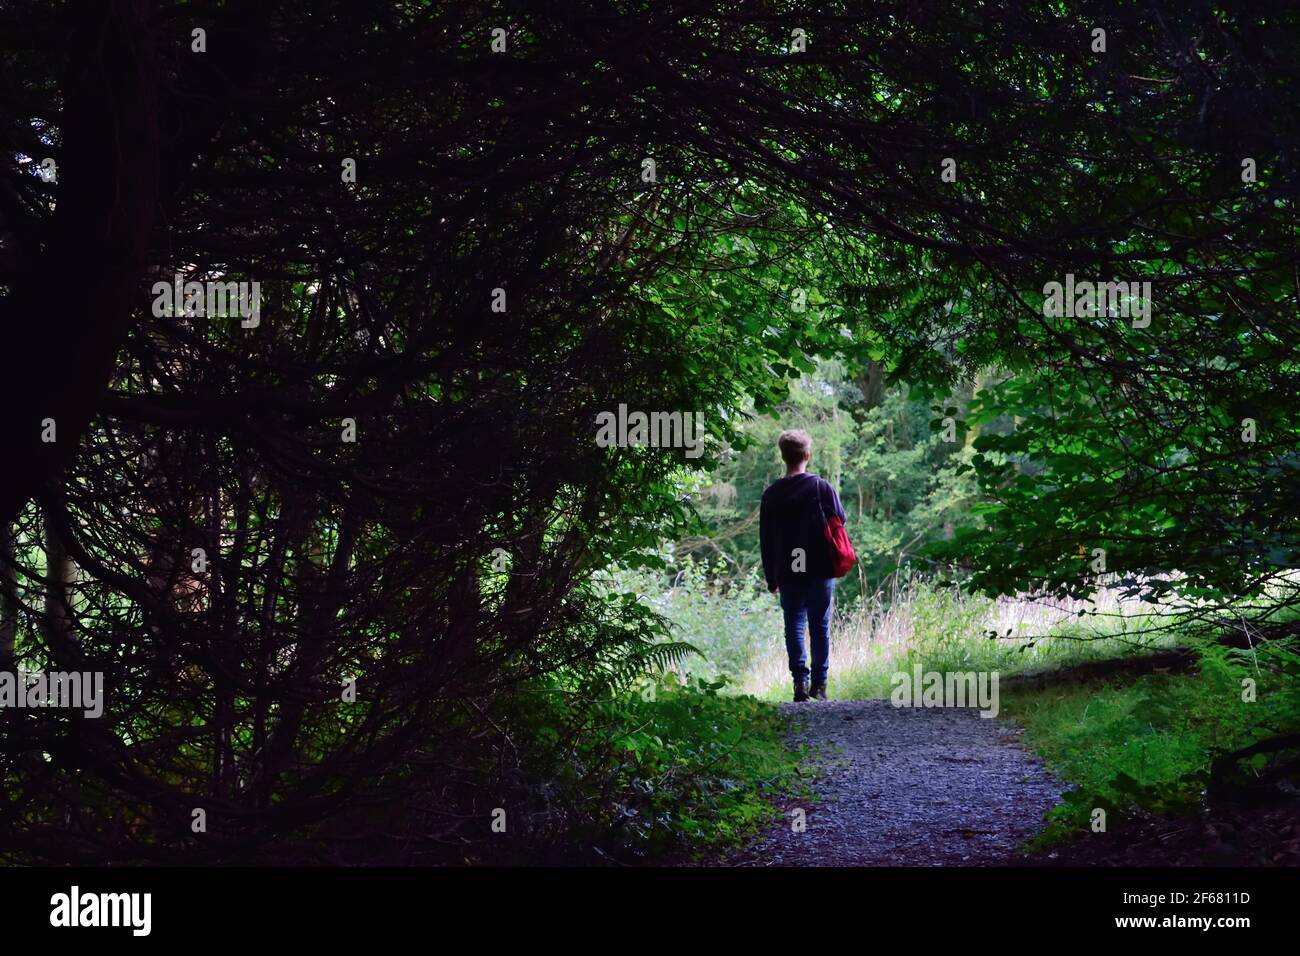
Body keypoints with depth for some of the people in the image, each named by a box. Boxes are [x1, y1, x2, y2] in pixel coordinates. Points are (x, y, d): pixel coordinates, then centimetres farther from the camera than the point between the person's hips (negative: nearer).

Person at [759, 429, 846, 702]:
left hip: (787, 574, 1)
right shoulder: (821, 487, -6)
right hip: (820, 571, -1)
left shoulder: (772, 494, 1)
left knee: (793, 626, 8)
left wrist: (771, 578, 12)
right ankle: (819, 684, 5)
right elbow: (840, 522, 0)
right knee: (820, 626, 6)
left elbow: (765, 541, 5)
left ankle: (800, 680, -4)